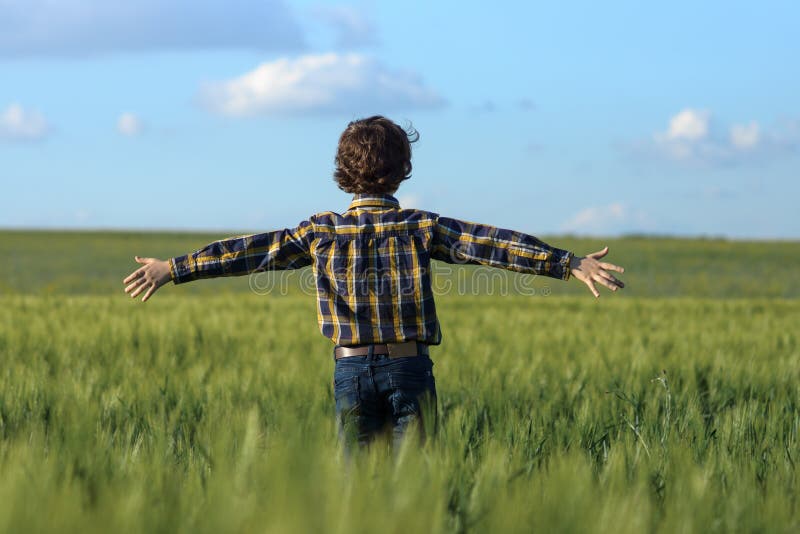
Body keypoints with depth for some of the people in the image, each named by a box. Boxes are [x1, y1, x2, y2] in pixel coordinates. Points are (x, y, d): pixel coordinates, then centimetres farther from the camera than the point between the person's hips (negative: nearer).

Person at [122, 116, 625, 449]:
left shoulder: (322, 232, 0)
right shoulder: (422, 227, -4)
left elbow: (249, 251, -1)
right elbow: (491, 243, -11)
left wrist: (173, 269, 2)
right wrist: (572, 263, -14)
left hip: (352, 370, 1)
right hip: (410, 368, -1)